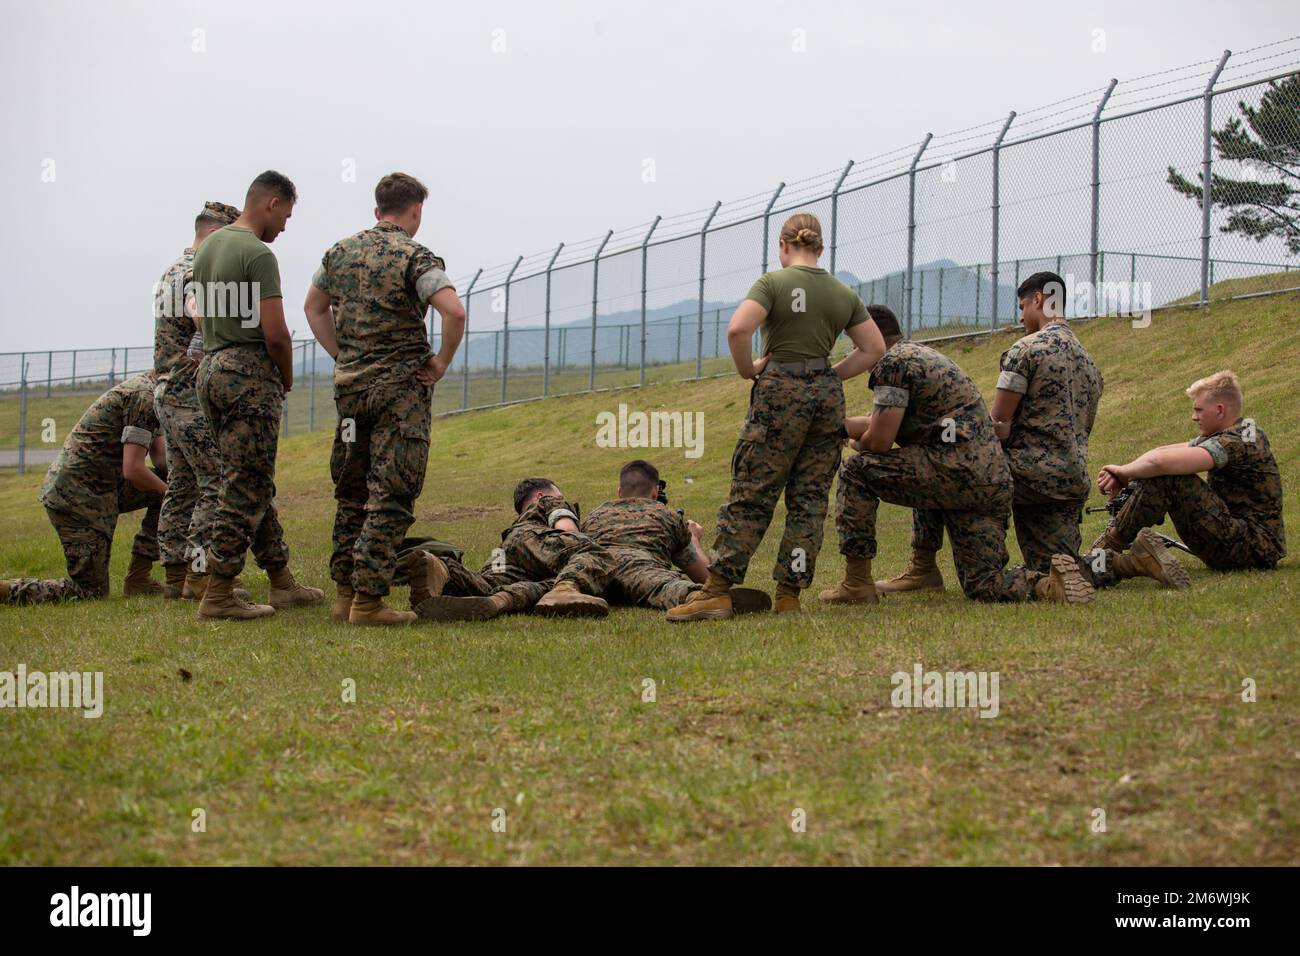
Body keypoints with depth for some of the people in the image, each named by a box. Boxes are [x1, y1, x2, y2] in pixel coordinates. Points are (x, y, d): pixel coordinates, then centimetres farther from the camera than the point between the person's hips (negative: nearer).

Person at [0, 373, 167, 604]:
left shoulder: (146, 388, 13)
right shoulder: (144, 396, -19)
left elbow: (161, 458, 17)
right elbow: (133, 470, -23)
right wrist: (167, 491, -6)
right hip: (78, 495, -10)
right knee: (90, 592, -4)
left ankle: (138, 577, 11)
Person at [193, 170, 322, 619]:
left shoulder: (208, 246, 14)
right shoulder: (258, 254, -14)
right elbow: (275, 333, -18)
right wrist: (287, 379, -1)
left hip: (210, 367, 9)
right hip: (249, 374, -9)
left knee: (255, 483, 14)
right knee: (246, 486, -5)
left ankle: (282, 581, 21)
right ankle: (218, 594, -6)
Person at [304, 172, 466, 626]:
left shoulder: (340, 251, 9)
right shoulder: (415, 258, -11)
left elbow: (314, 307, 21)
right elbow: (454, 311, -23)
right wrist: (441, 362, -9)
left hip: (350, 384, 6)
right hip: (401, 386, -6)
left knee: (351, 490, 16)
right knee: (392, 495, -4)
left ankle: (345, 589, 19)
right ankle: (368, 599, -7)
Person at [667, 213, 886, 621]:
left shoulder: (774, 282, -5)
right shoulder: (843, 293, 10)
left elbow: (737, 329, -20)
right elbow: (874, 349, 11)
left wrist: (748, 370, -5)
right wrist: (830, 376, 13)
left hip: (780, 392, -4)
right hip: (827, 397, 4)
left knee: (751, 495, -3)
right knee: (810, 499, 7)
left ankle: (717, 591, -5)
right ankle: (789, 595, 6)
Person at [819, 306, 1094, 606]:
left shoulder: (893, 362, -4)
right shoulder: (926, 354, 27)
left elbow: (880, 440, -10)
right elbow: (884, 422, 37)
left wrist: (857, 445, 12)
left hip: (957, 469, -9)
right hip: (995, 482, 9)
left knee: (855, 470, 1)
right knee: (983, 586, 11)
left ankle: (856, 584, -1)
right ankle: (1052, 585, -14)